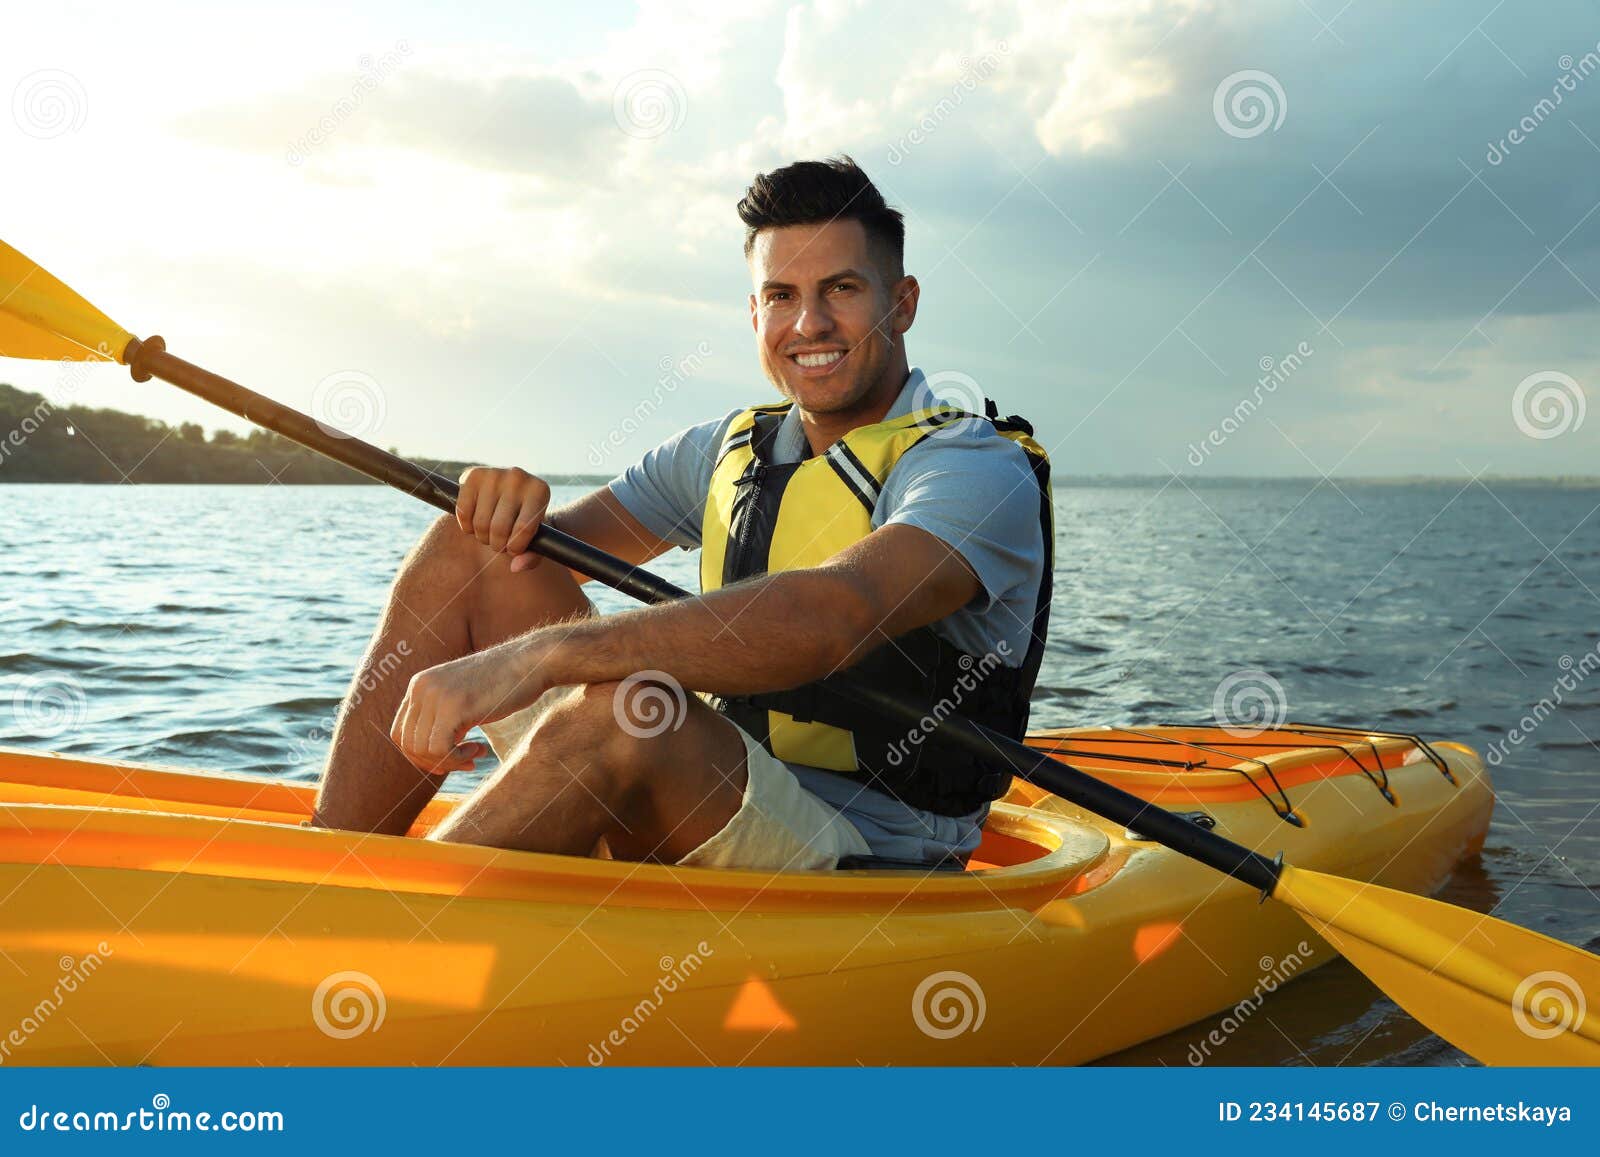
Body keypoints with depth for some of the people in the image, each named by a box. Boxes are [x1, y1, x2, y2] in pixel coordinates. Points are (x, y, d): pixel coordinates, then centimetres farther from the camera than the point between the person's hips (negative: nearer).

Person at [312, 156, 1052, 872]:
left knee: (618, 715, -37)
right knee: (469, 551, -3)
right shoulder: (727, 453, 11)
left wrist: (541, 655, -40)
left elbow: (837, 614, -32)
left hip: (850, 875, -6)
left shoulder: (980, 470, -12)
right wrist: (510, 506, -12)